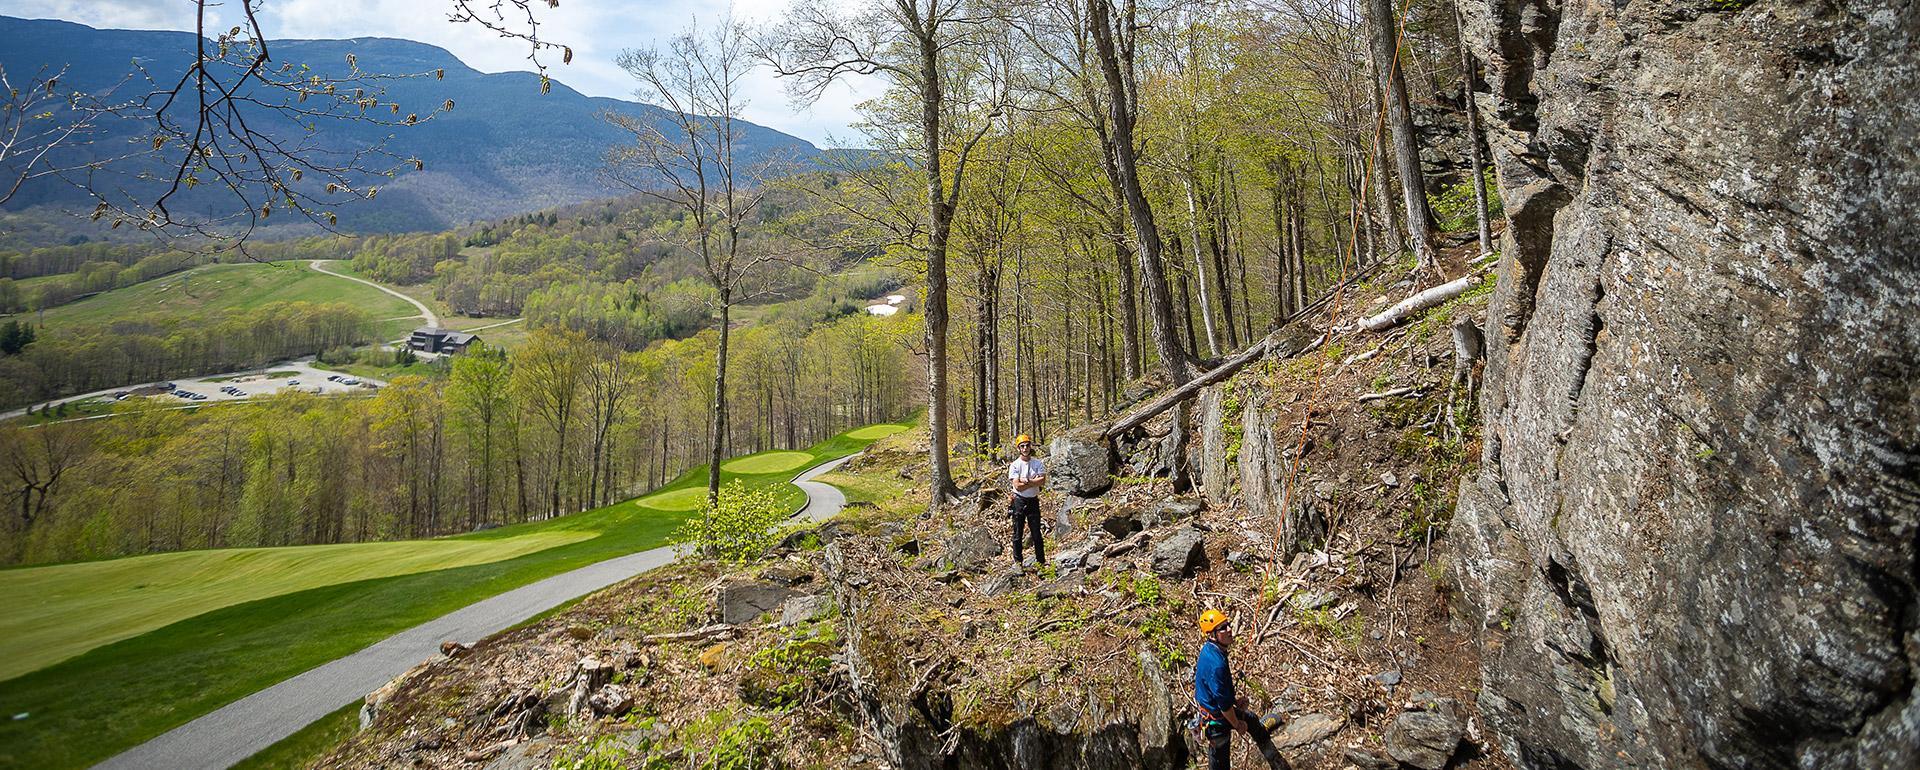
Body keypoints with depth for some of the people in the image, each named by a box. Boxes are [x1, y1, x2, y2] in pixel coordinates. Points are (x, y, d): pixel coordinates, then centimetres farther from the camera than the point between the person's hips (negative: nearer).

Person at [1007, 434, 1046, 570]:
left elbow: (1043, 480, -11)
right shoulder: (1015, 465, -5)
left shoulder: (1038, 463, 3)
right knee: (1017, 533, 3)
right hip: (1019, 501, -2)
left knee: (1036, 532, 6)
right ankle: (1017, 561, 11)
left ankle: (1040, 560, 14)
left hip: (1033, 500, 2)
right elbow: (1017, 486, -15)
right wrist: (1035, 481, -11)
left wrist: (1027, 481, -16)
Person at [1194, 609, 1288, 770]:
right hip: (1216, 718, -9)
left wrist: (1234, 699, 7)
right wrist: (1237, 725, -11)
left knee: (1253, 721, 26)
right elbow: (1223, 703, -27)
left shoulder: (1208, 649, -7)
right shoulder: (1216, 664, -37)